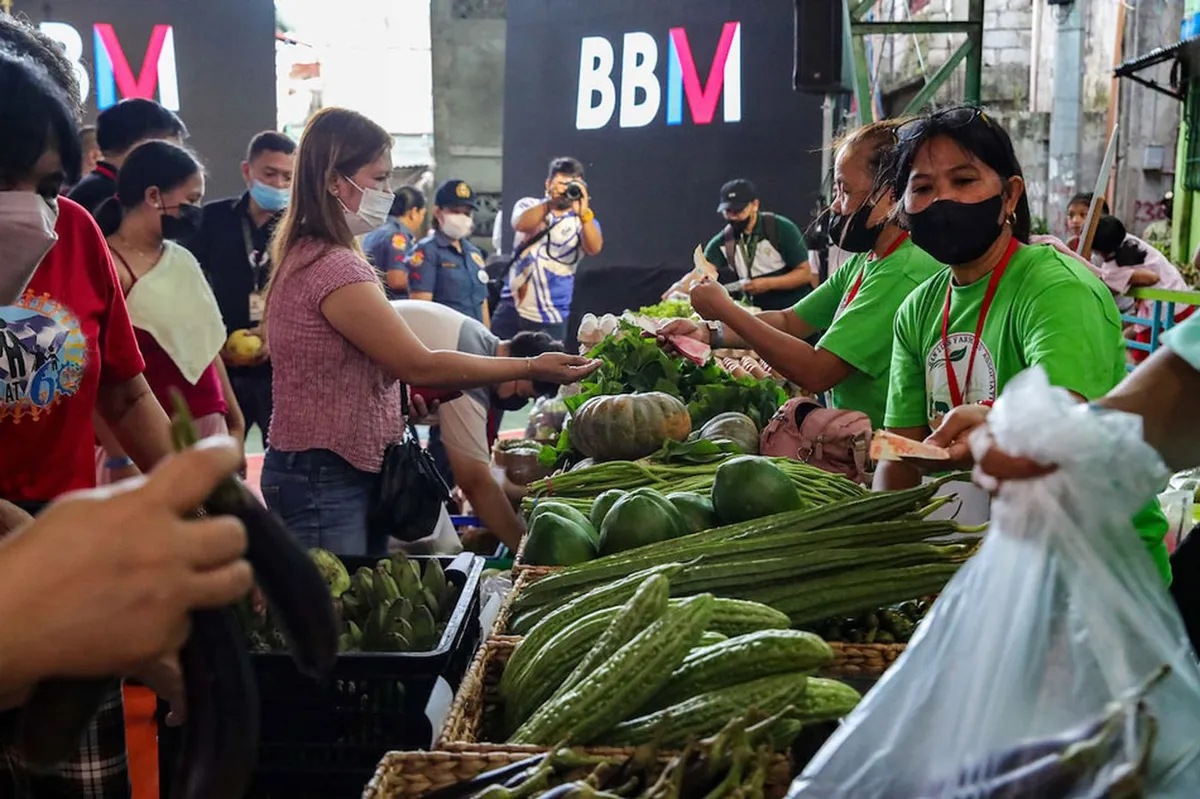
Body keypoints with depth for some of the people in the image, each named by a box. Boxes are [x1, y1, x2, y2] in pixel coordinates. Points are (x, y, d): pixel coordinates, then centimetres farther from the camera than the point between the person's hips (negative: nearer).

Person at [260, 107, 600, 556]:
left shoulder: (306, 255, 10)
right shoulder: (334, 268, -22)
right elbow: (420, 366, -22)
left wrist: (400, 390, -1)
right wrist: (530, 367, -17)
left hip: (344, 469, 10)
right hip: (324, 479, -10)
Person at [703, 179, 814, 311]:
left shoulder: (781, 229, -8)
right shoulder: (722, 242, 0)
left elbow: (805, 273, -8)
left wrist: (768, 283, -20)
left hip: (796, 307, -5)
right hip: (759, 311, 5)